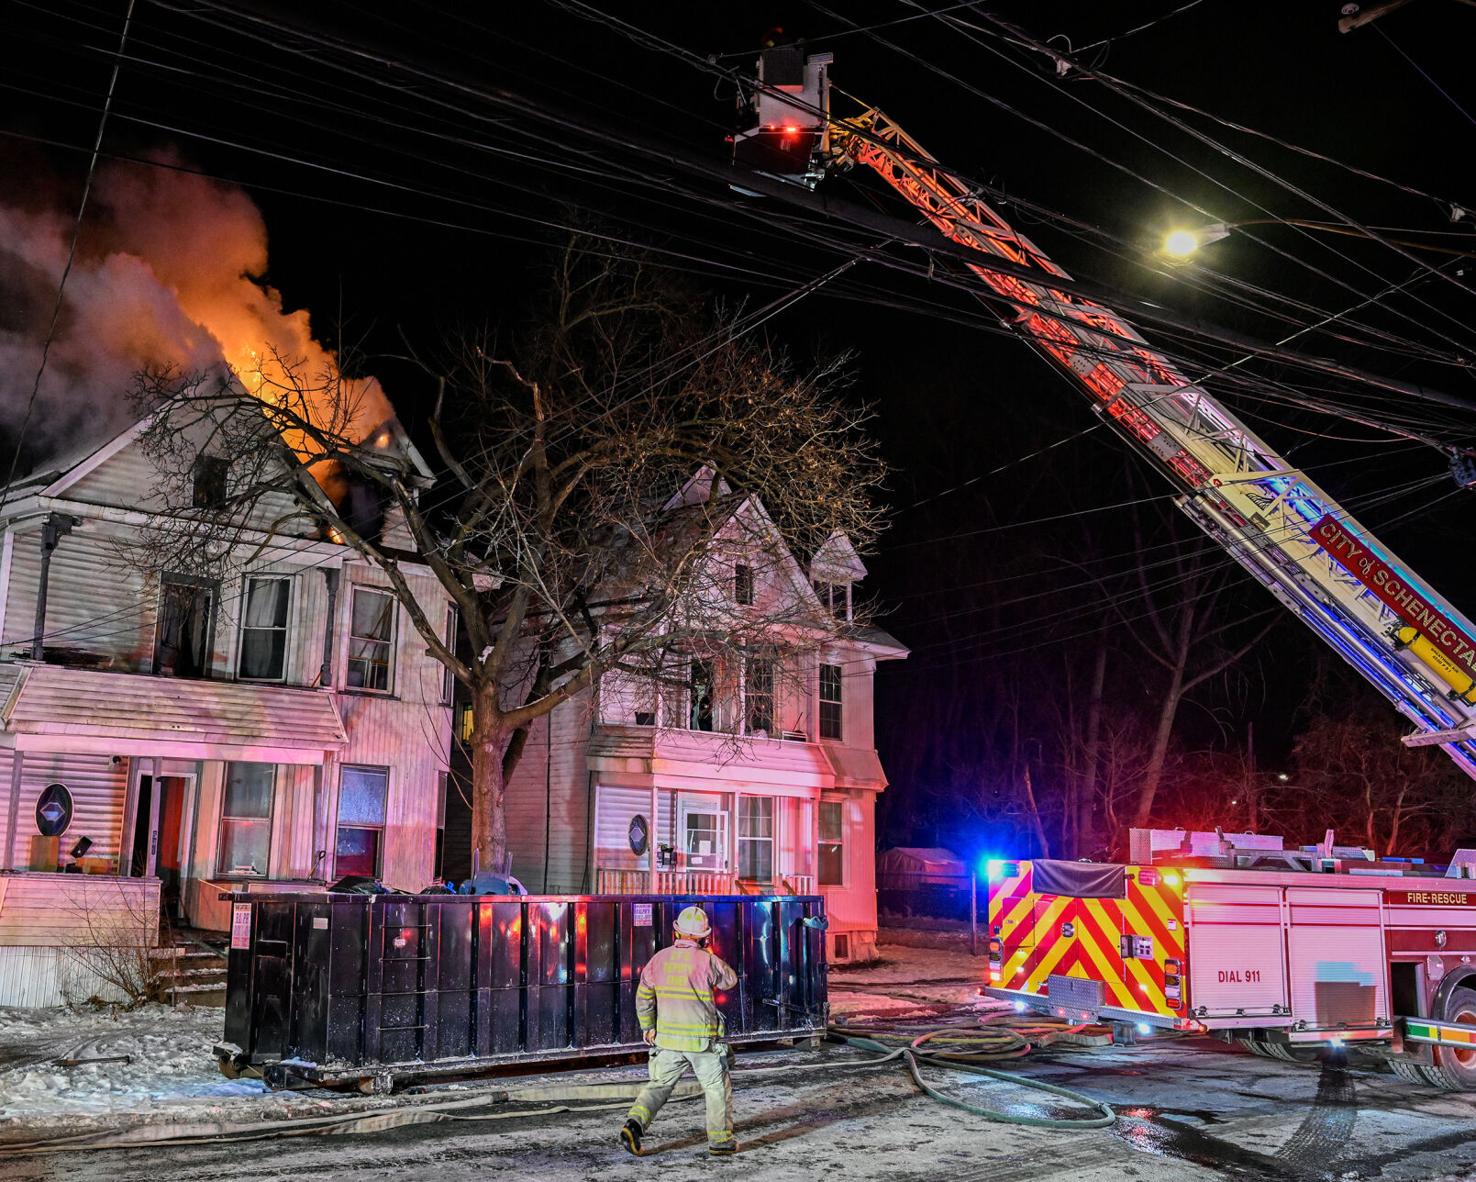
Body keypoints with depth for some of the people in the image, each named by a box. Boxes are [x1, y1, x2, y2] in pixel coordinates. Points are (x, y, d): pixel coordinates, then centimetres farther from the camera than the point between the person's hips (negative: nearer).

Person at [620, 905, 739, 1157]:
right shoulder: (706, 960, -13)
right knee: (718, 1088, 12)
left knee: (659, 1085, 10)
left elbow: (643, 997, 6)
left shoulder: (659, 959, 1)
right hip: (702, 1039, -3)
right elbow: (730, 980, 5)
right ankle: (720, 1140, 17)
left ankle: (634, 1123, -11)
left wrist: (648, 1027, 17)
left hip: (668, 1037, 4)